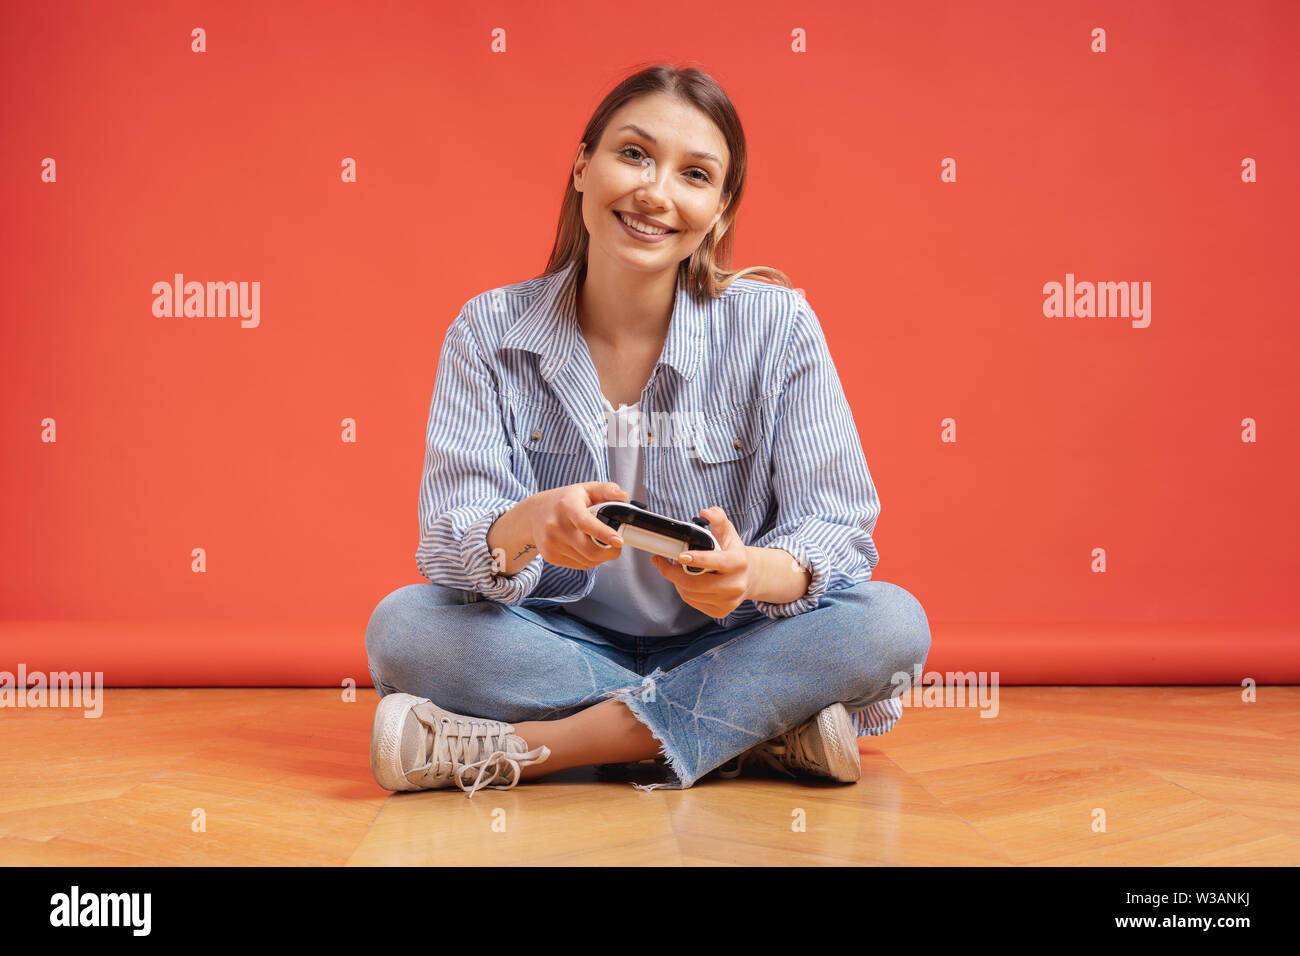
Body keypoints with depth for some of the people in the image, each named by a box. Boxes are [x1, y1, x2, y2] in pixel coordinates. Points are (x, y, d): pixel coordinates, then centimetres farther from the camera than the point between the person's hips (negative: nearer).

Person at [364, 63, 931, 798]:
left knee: (893, 622, -27)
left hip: (724, 646, 0)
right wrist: (526, 528, -40)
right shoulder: (491, 330, -5)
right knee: (402, 628, -27)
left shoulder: (777, 327, -8)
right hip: (559, 642, 1)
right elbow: (453, 536, -14)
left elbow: (836, 532, -12)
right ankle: (763, 729, -23)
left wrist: (754, 571, -37)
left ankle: (520, 749, -27)